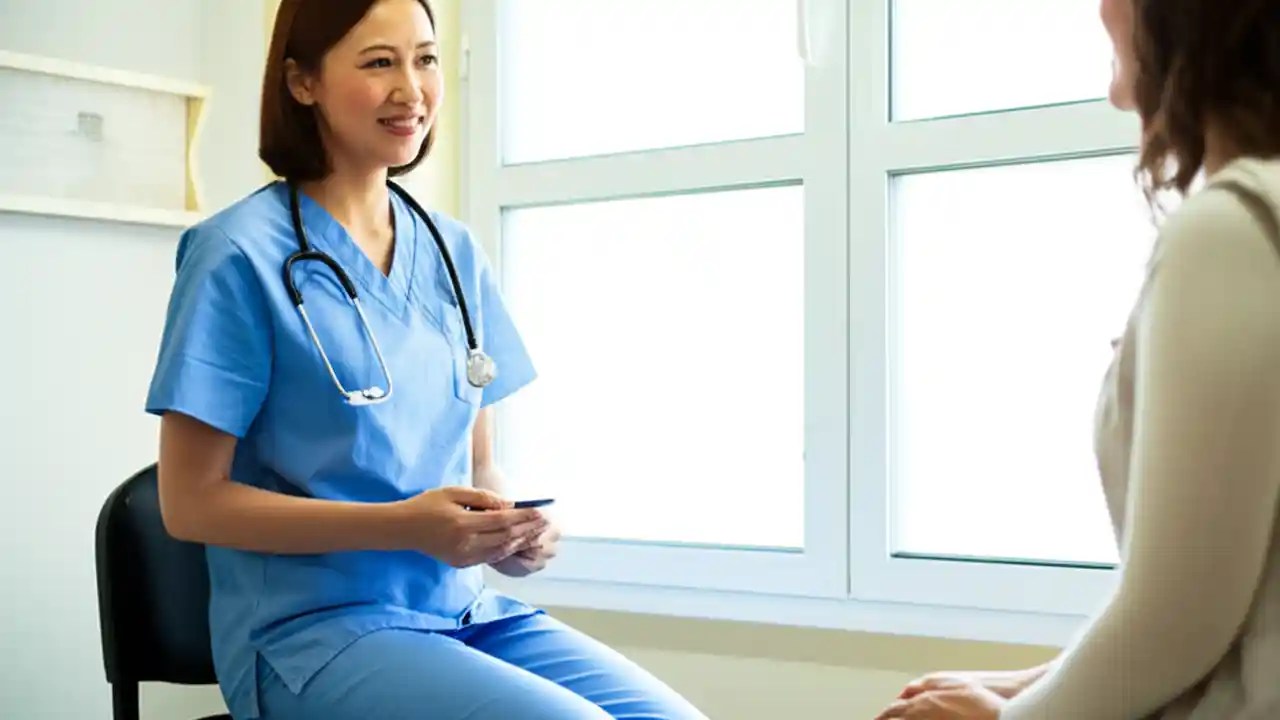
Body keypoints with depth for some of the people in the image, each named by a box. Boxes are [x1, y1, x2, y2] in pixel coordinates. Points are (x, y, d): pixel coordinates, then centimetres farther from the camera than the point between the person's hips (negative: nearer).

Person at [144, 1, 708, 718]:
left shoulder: (456, 252, 10)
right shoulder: (242, 253, -7)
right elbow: (191, 503, -8)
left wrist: (513, 529, -7)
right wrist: (404, 526, -19)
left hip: (465, 609, 6)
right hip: (312, 627, -5)